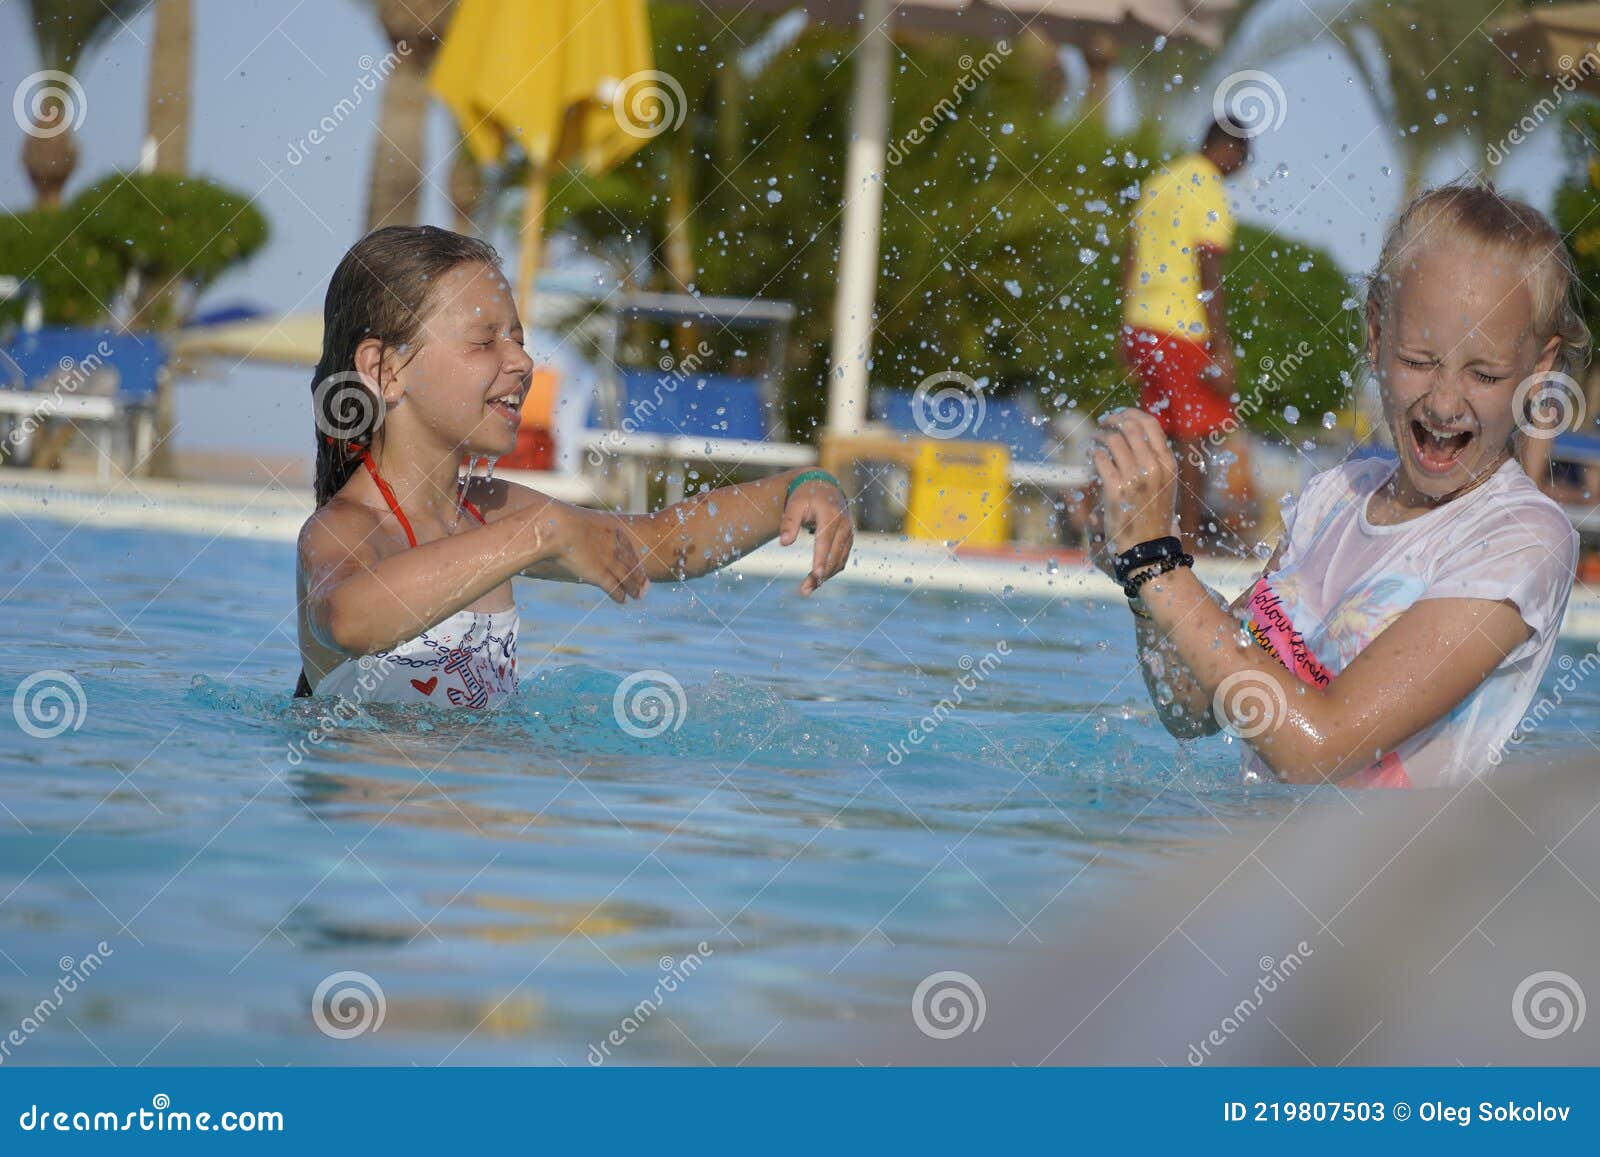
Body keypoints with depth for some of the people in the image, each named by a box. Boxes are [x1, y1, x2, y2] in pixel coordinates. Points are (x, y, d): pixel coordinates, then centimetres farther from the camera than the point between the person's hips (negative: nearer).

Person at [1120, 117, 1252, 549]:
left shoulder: (1159, 182, 13)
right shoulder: (1210, 192, -12)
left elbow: (1130, 260, 17)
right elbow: (1209, 278, -17)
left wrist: (1128, 330, 23)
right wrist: (1221, 352, -17)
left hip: (1141, 324, 8)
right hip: (1185, 330, -8)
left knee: (1157, 424, 16)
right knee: (1199, 431, 1)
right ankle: (1191, 527, 3)